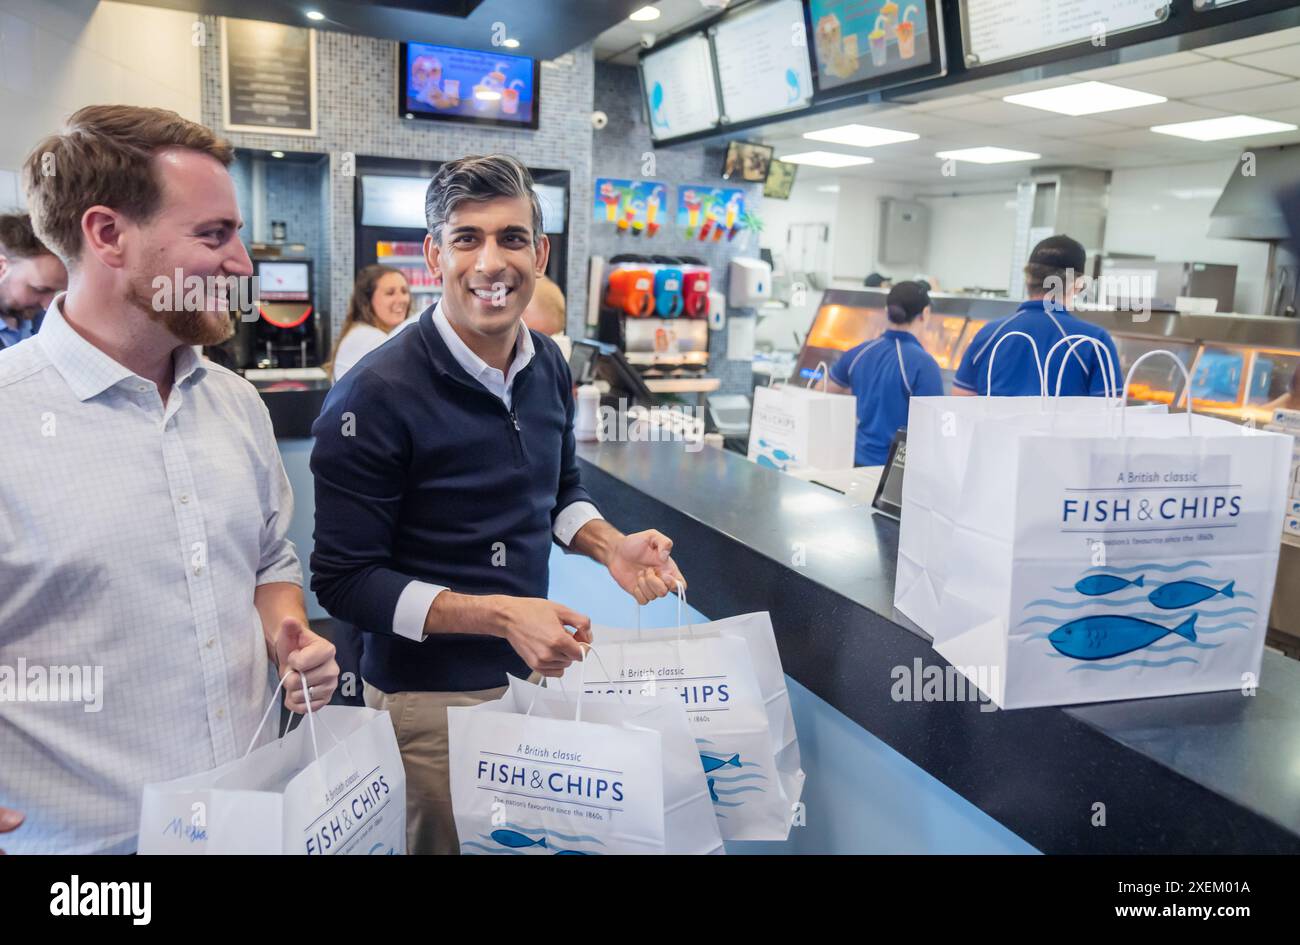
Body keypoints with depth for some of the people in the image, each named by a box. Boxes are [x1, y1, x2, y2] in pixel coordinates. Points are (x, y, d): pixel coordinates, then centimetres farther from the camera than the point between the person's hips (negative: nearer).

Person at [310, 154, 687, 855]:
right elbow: (343, 579, -19)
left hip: (535, 669, 6)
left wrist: (610, 546, -7)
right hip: (430, 697, -6)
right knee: (443, 842, 16)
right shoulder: (376, 396, -21)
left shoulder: (549, 367, -1)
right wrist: (498, 615, -27)